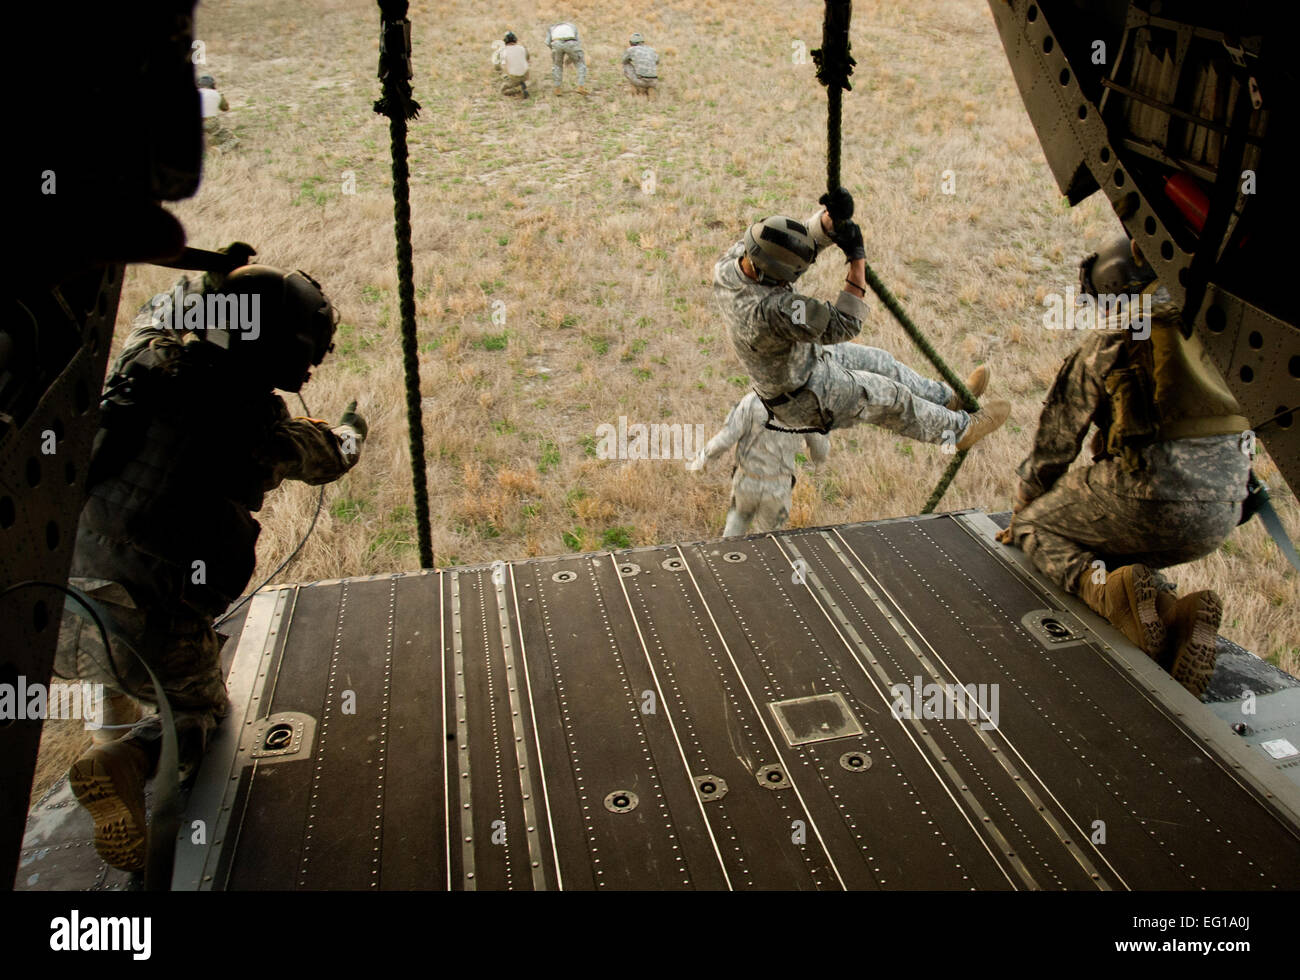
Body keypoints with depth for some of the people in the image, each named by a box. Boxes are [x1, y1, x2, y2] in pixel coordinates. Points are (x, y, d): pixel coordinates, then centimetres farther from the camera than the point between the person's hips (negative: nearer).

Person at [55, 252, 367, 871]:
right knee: (202, 712, 23)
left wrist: (212, 280, 39)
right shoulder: (267, 433, -9)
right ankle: (128, 761, -6)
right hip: (153, 637, -5)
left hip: (58, 619, 5)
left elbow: (160, 312, 25)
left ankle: (119, 705, 35)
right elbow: (332, 458, 15)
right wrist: (351, 430, 38)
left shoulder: (149, 362, -1)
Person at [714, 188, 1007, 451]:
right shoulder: (771, 310, -46)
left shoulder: (734, 257, -20)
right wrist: (857, 257, -28)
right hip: (806, 398, -8)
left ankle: (949, 399, 43)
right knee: (889, 396, 10)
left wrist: (831, 219, -29)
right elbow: (844, 326, -33)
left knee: (878, 361, 22)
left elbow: (805, 237, -8)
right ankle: (960, 428, 36)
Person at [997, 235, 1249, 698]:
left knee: (1038, 526, 16)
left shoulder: (1105, 346, 6)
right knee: (1124, 553, 29)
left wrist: (1021, 514, 25)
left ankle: (1103, 586, -15)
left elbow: (1054, 444, 9)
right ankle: (1180, 612, -3)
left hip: (1150, 491, -5)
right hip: (1222, 513, 6)